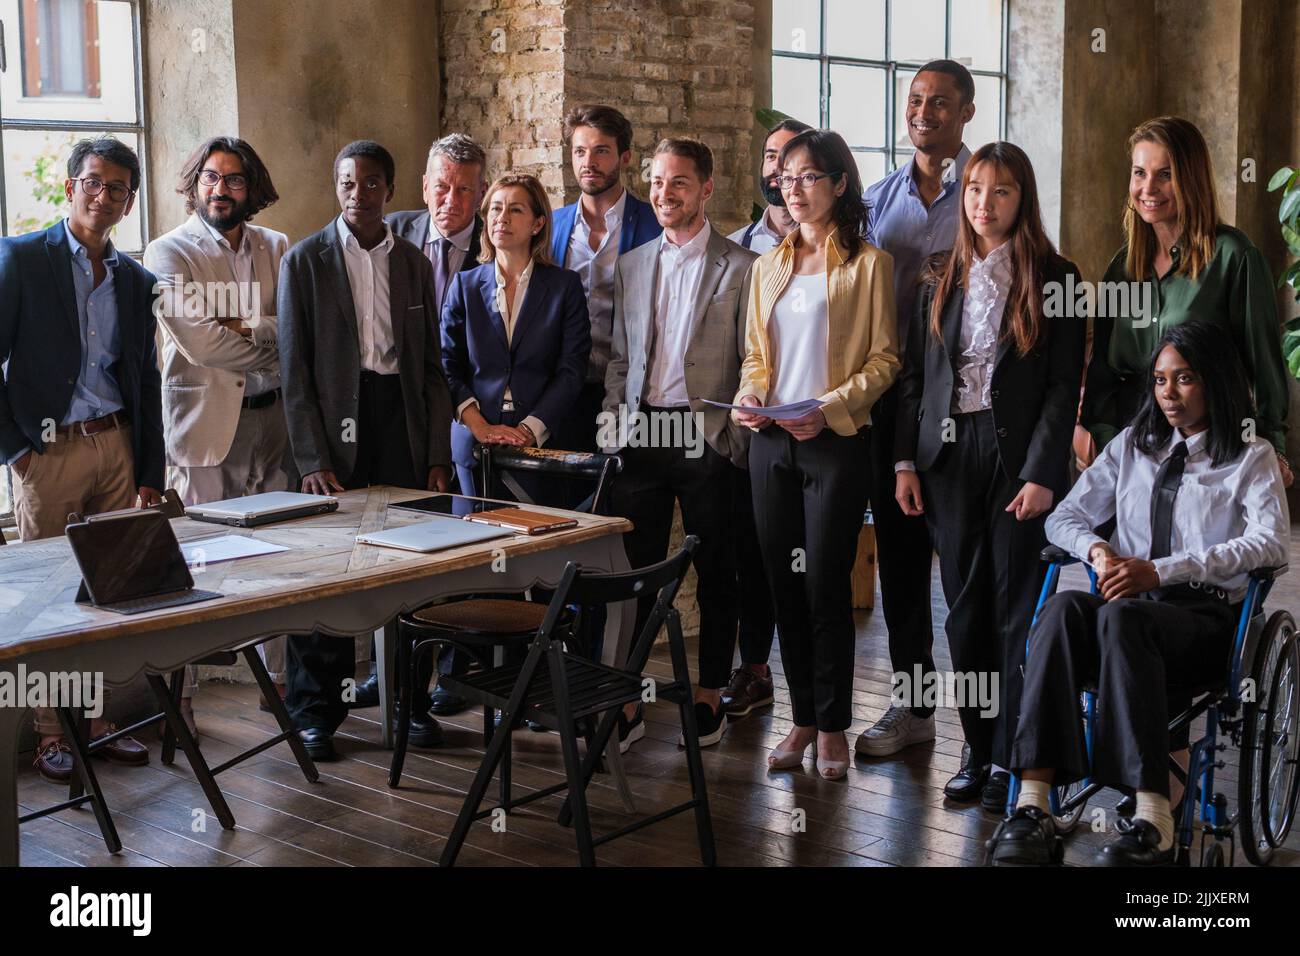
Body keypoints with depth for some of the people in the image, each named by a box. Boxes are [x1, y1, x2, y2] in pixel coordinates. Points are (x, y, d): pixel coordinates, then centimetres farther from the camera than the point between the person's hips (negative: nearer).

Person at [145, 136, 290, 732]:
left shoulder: (276, 248, 12)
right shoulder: (169, 253, -1)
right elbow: (197, 342, -15)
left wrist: (242, 328, -13)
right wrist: (272, 346, -7)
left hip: (273, 416, 4)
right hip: (206, 421, -4)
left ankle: (279, 676, 20)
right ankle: (179, 691, 5)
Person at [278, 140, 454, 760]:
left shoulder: (414, 264, 11)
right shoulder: (306, 260, 1)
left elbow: (432, 367, 12)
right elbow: (294, 369, -3)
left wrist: (437, 455, 4)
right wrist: (312, 460, -10)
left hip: (401, 421, 3)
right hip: (335, 425, -3)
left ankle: (409, 698, 17)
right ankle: (314, 710, 11)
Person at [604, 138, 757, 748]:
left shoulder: (740, 268, -1)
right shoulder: (631, 267, 13)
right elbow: (618, 359, 15)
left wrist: (737, 439, -8)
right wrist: (614, 433, 6)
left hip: (707, 439, -3)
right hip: (641, 434, 4)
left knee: (715, 573, 7)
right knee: (631, 570, 5)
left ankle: (709, 696, 20)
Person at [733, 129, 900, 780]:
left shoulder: (867, 263, -1)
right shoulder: (769, 266, 15)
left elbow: (884, 358, -5)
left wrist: (830, 407, -17)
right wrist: (748, 396, -2)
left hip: (835, 442, -5)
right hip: (770, 440, 5)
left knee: (826, 585, -3)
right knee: (784, 582, 7)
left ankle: (832, 725, 10)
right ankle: (803, 718, 18)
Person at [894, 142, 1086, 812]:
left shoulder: (1053, 279, -1)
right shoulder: (943, 278, 11)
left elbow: (1063, 386, -5)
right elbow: (915, 375, 11)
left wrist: (1042, 474, -13)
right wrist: (906, 461, 3)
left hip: (1018, 456, -4)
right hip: (949, 456, 4)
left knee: (1016, 607, -1)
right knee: (964, 607, 7)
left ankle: (1011, 758, 7)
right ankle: (976, 748, 16)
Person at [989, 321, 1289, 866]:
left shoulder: (1251, 457, 11)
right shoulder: (1132, 445, 24)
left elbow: (1271, 541, -8)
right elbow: (1064, 518, 20)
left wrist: (1161, 570, -18)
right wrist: (1098, 550, -5)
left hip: (1206, 616, -3)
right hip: (1129, 601, 4)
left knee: (1121, 616, -38)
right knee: (1062, 607, -33)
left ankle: (1153, 820, -45)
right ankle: (1033, 803, -44)